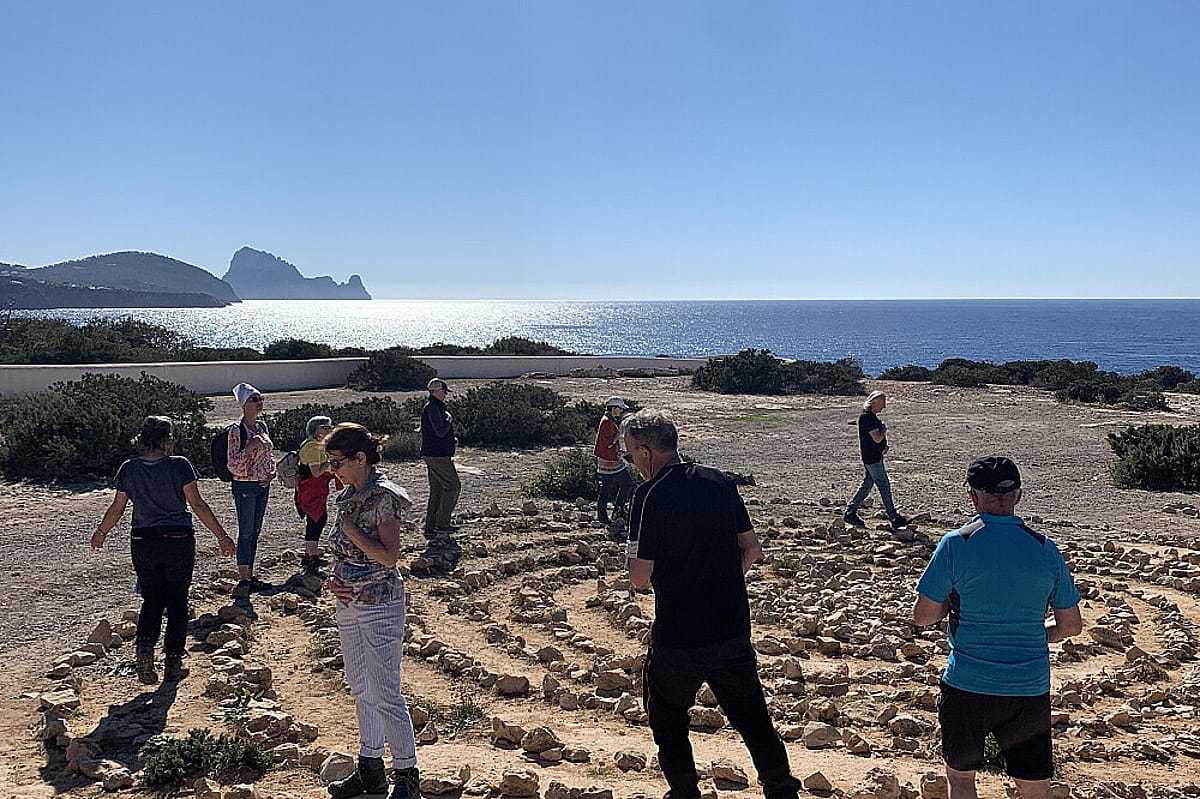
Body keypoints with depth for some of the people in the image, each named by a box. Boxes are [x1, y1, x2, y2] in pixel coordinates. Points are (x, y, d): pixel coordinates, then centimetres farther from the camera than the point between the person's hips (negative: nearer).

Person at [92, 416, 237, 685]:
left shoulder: (129, 469, -1)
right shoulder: (180, 465, -10)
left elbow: (117, 508, 6)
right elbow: (198, 504, -11)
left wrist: (100, 533, 25)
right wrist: (222, 536, -5)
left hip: (143, 543, 2)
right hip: (179, 541, -2)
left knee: (151, 601, 17)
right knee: (177, 602, 10)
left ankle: (145, 650, -5)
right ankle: (173, 664, 13)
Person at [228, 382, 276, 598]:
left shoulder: (262, 426, 8)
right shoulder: (236, 430, -13)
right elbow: (233, 465, -16)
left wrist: (272, 471, 2)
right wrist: (250, 447, -27)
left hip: (263, 485, 7)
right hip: (245, 486, -7)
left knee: (255, 532, 12)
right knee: (246, 532, -5)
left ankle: (250, 576, 20)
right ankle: (243, 579, 0)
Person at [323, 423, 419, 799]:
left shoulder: (384, 496, -15)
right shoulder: (348, 497, 8)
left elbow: (389, 556, -21)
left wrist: (350, 528, -17)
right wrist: (332, 579, -1)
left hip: (380, 606, -9)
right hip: (348, 604, 9)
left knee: (385, 695, -3)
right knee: (361, 690, 17)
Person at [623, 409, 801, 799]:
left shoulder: (651, 495, -15)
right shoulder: (721, 482, 3)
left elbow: (639, 578, -15)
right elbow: (752, 549, 9)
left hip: (677, 636, -5)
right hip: (733, 629, 5)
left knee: (667, 717, 16)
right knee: (751, 713, 17)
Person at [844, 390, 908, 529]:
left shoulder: (871, 416, 14)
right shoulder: (867, 417, -19)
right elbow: (877, 438, -23)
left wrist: (884, 445, 5)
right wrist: (884, 429, -4)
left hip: (873, 456, 10)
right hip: (872, 458, -10)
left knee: (867, 485, 13)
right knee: (884, 486, -4)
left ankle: (850, 512, 16)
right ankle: (894, 518, 2)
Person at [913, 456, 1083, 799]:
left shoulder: (956, 544, -11)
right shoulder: (1045, 548, 0)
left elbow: (922, 617, -5)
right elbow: (1071, 625, 8)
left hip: (967, 685, -2)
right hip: (1031, 689, 3)